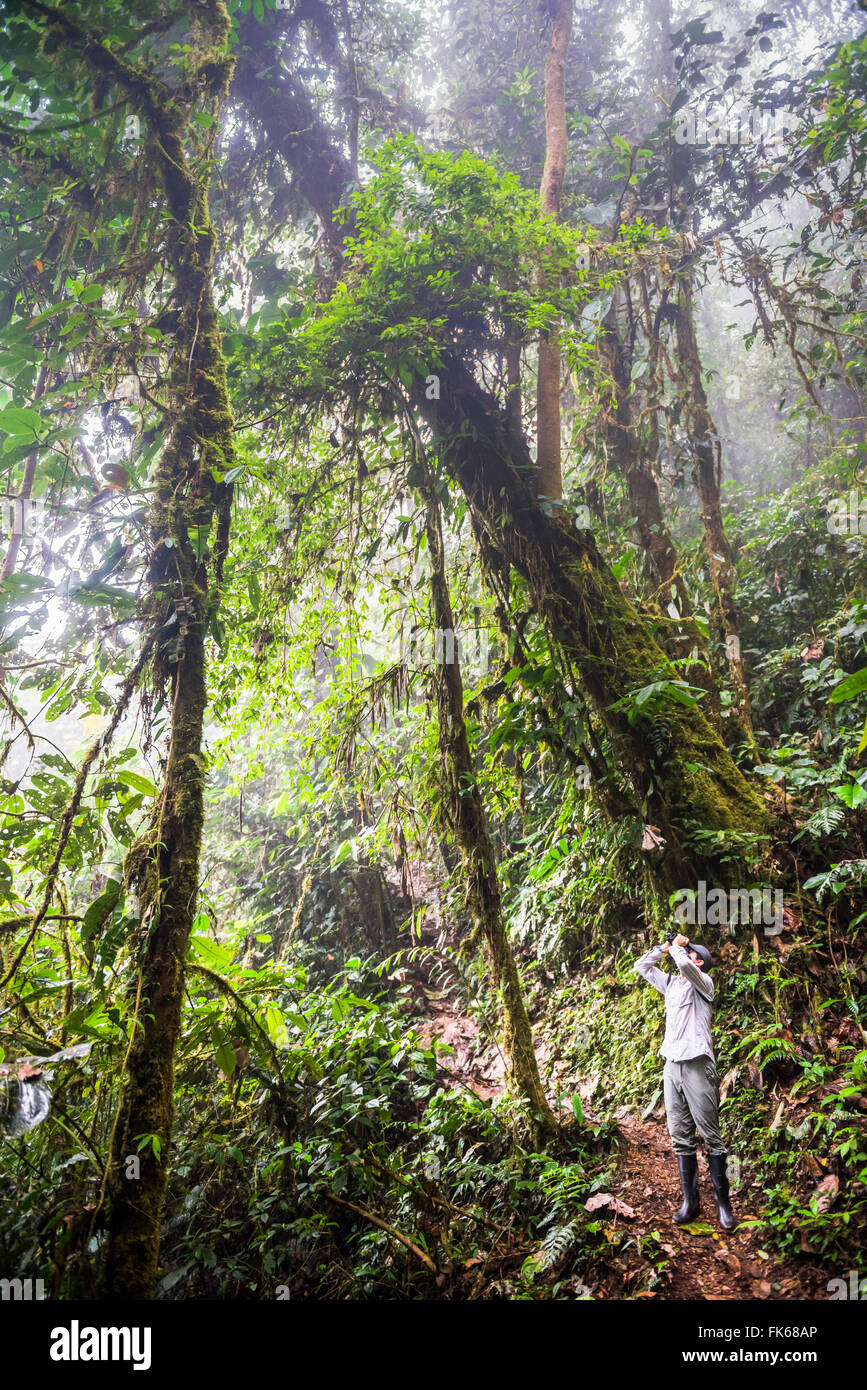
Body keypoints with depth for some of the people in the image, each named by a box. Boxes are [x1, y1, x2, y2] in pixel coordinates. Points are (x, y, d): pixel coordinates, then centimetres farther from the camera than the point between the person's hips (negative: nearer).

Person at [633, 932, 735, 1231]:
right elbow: (641, 966, 25)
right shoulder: (671, 983, 19)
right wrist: (663, 947, 16)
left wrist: (677, 946, -2)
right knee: (681, 1137, 6)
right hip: (672, 1066, 6)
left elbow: (685, 965, -21)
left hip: (697, 1065, -6)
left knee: (711, 1136, -3)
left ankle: (723, 1203, 4)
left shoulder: (703, 982, 0)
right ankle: (690, 1200, 12)